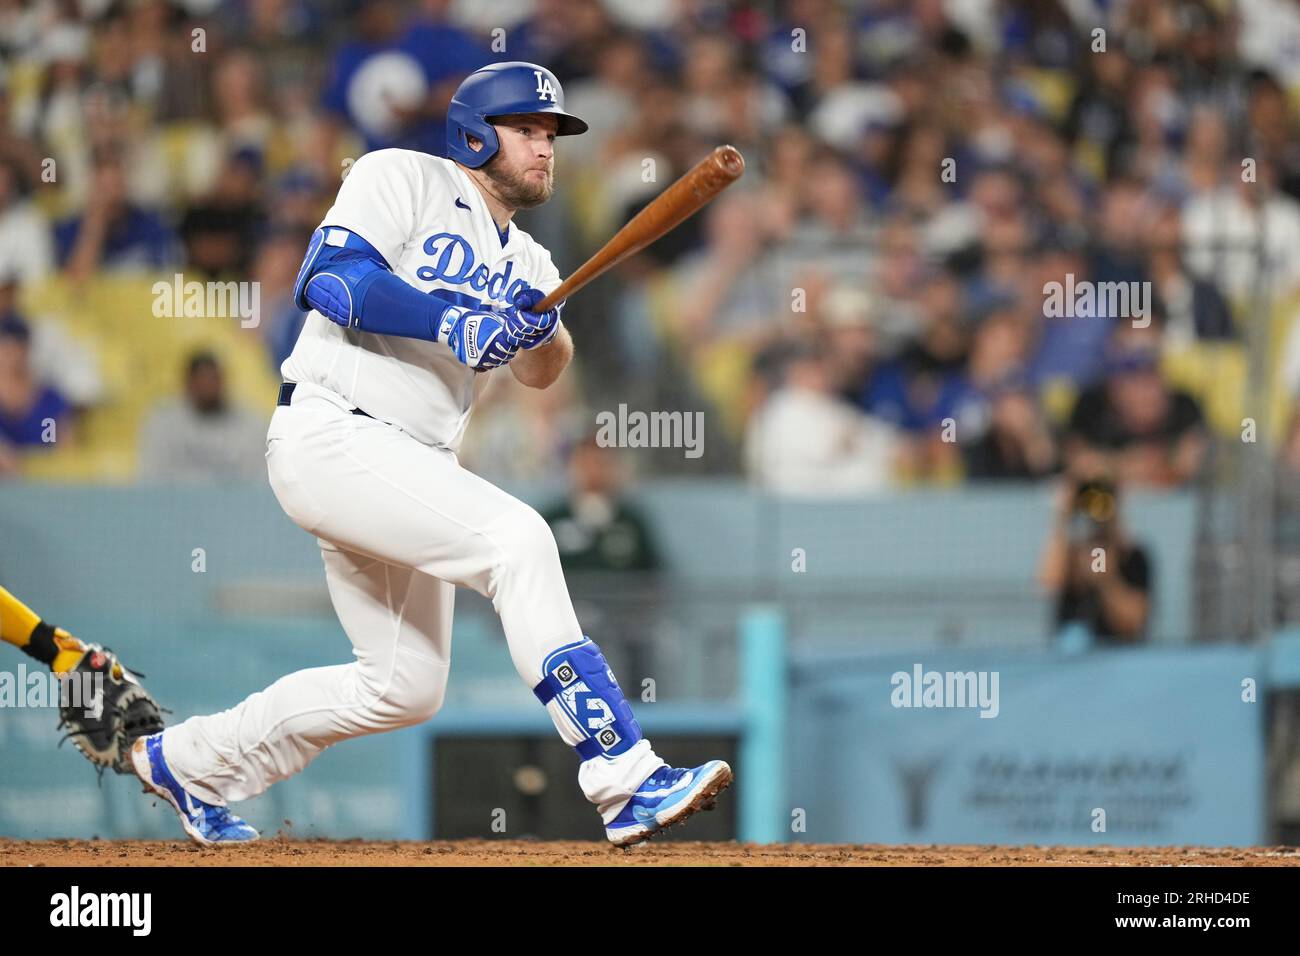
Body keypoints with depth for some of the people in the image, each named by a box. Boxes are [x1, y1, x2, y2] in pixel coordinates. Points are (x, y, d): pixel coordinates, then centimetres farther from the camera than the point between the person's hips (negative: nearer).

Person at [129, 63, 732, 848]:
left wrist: (543, 331, -21)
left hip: (411, 472, 9)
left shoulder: (526, 264, 17)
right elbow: (325, 279, -17)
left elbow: (543, 372, 1)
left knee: (406, 687, 12)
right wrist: (448, 321, -25)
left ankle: (189, 762, 30)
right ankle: (626, 784, -33)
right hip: (331, 436, -9)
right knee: (515, 538, -27)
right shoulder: (405, 179, -3)